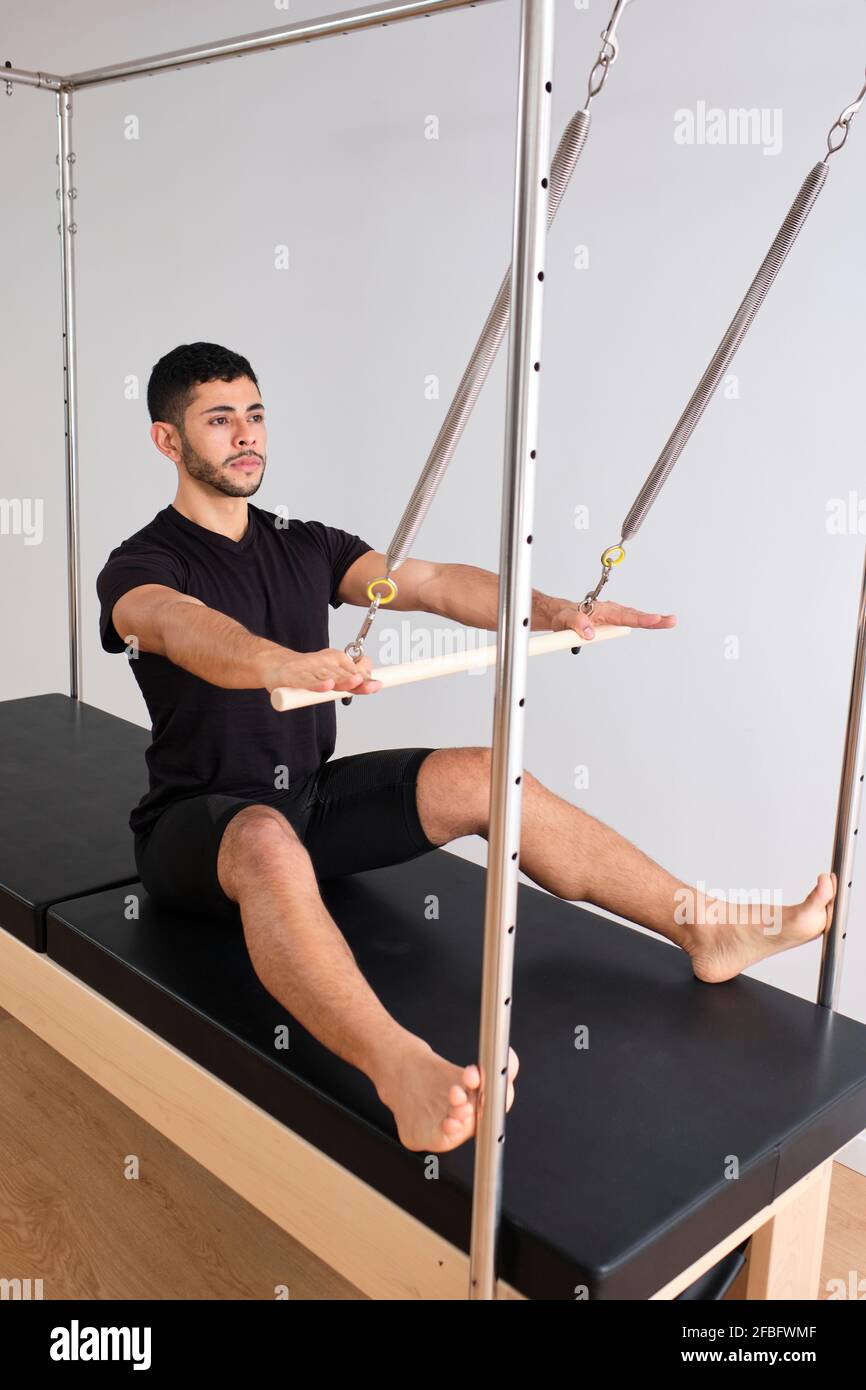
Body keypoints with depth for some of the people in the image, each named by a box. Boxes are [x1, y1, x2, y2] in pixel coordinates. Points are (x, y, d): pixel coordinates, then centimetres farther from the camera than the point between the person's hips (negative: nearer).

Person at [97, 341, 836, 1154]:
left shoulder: (303, 546, 8)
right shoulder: (141, 567, -9)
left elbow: (429, 584, -6)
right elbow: (181, 627, -35)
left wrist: (550, 611, -24)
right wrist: (281, 666, -57)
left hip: (313, 796, 6)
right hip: (200, 821, -5)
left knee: (483, 776, -14)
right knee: (269, 844, -41)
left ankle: (709, 933, -14)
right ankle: (406, 1076, -63)